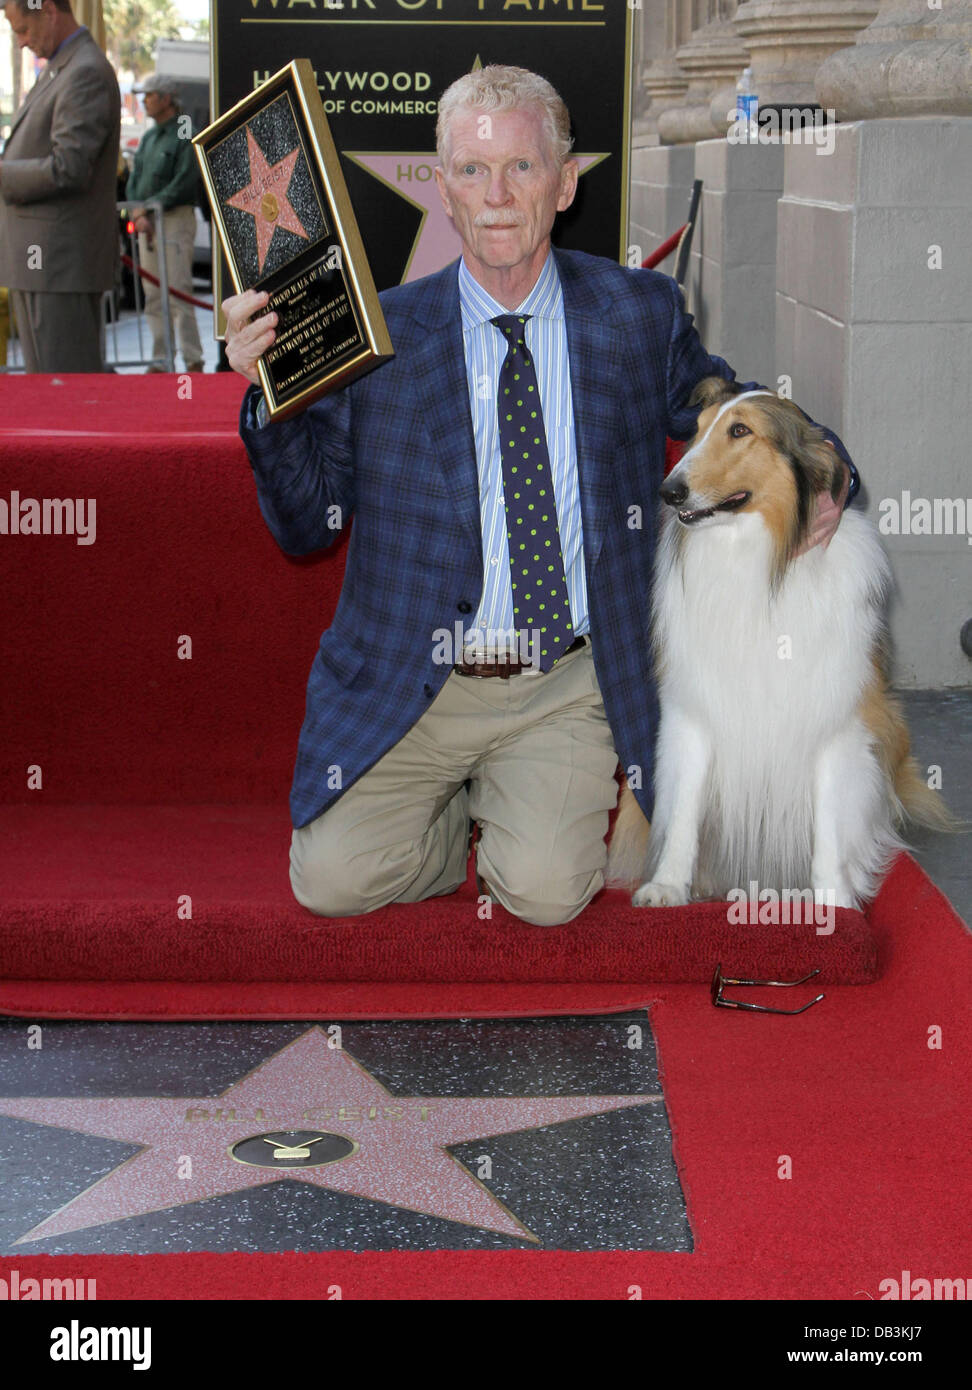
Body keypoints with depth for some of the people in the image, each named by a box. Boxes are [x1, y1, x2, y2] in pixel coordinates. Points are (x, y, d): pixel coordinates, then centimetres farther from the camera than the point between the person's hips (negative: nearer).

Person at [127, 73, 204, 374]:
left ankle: (193, 359, -8)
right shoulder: (147, 138, 18)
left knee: (177, 292, -11)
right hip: (146, 222, 8)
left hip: (175, 218, -8)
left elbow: (183, 184, -14)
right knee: (153, 295, 7)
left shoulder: (185, 137, -6)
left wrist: (149, 207, -15)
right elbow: (134, 181, 15)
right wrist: (139, 214, -3)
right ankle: (160, 360, 11)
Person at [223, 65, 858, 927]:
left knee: (545, 891, -19)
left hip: (571, 686, 0)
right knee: (331, 878, -15)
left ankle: (528, 814, 16)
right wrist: (266, 390, -18)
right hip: (413, 687, 0)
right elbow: (306, 523, 0)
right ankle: (460, 812, 15)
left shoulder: (640, 314, 2)